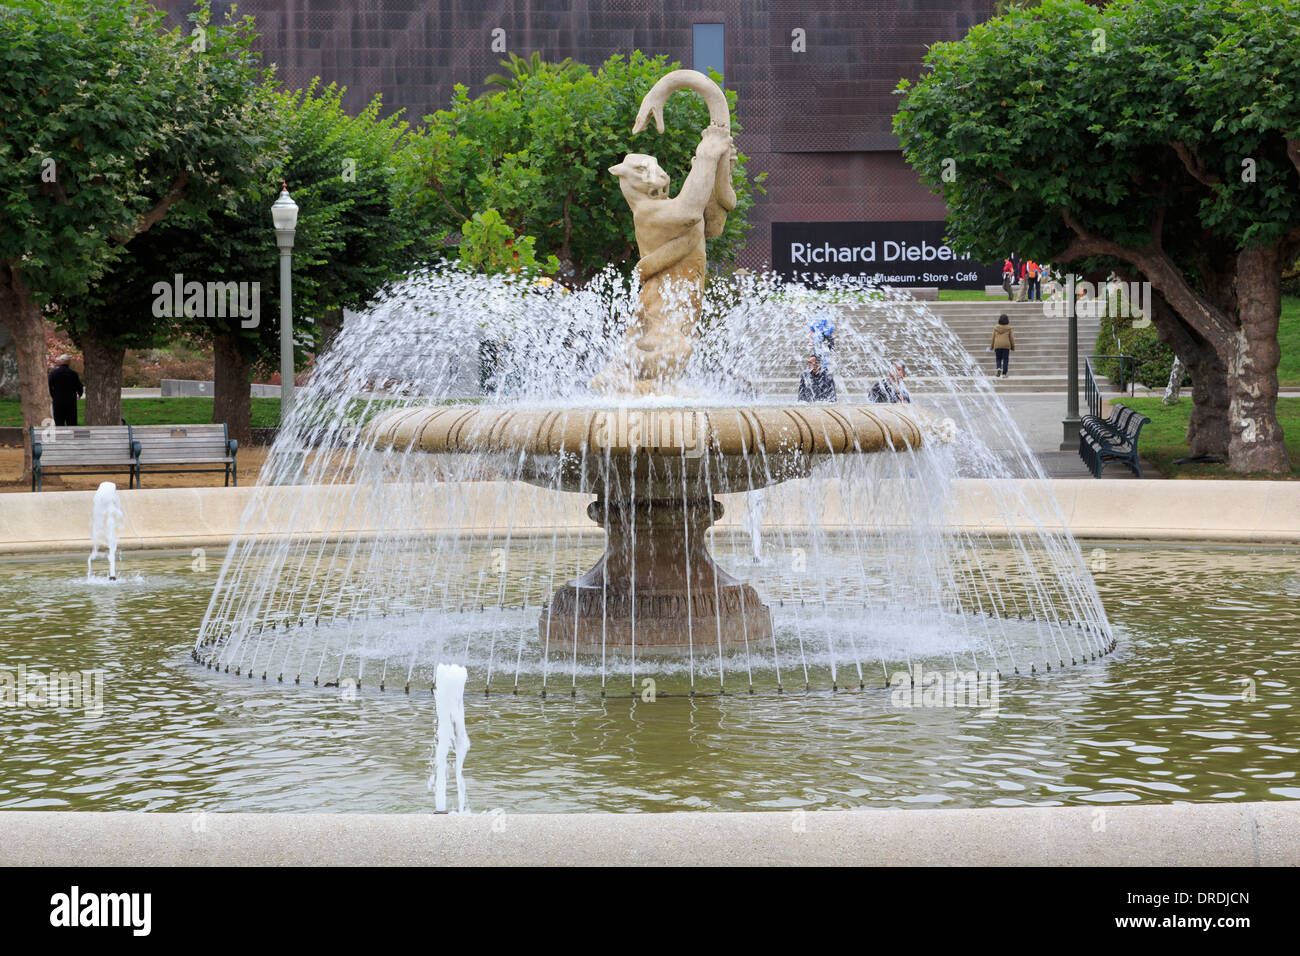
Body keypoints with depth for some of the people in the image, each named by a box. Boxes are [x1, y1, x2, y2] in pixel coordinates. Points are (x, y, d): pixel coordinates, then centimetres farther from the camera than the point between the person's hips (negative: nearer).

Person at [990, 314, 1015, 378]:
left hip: (997, 346, 1)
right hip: (1006, 346, -1)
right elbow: (1011, 338, -2)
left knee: (998, 359, 14)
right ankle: (1004, 374, 0)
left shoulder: (996, 328, -1)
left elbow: (993, 337, 3)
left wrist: (992, 346, 12)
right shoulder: (1008, 328, -4)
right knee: (1005, 360, 5)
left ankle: (999, 368, -13)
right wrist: (1013, 347, 7)